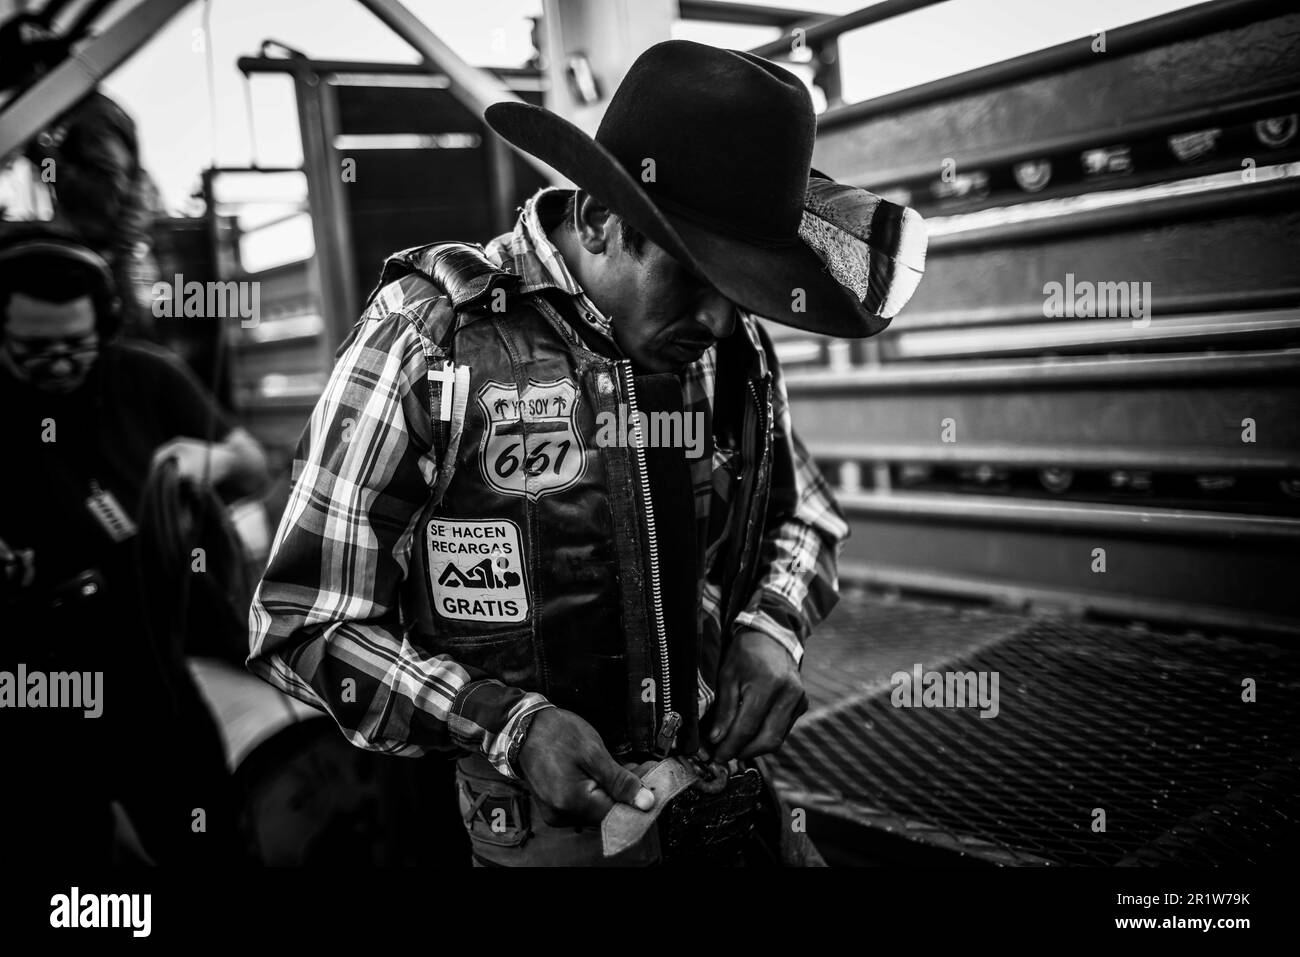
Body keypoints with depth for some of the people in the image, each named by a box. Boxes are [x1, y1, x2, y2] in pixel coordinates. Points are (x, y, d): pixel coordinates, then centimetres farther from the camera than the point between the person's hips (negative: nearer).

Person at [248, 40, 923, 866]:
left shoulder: (736, 343, -3)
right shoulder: (428, 339, -17)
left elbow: (804, 515, 13)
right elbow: (303, 623, -13)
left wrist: (770, 627, -6)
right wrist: (510, 727, -24)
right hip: (545, 831, -4)